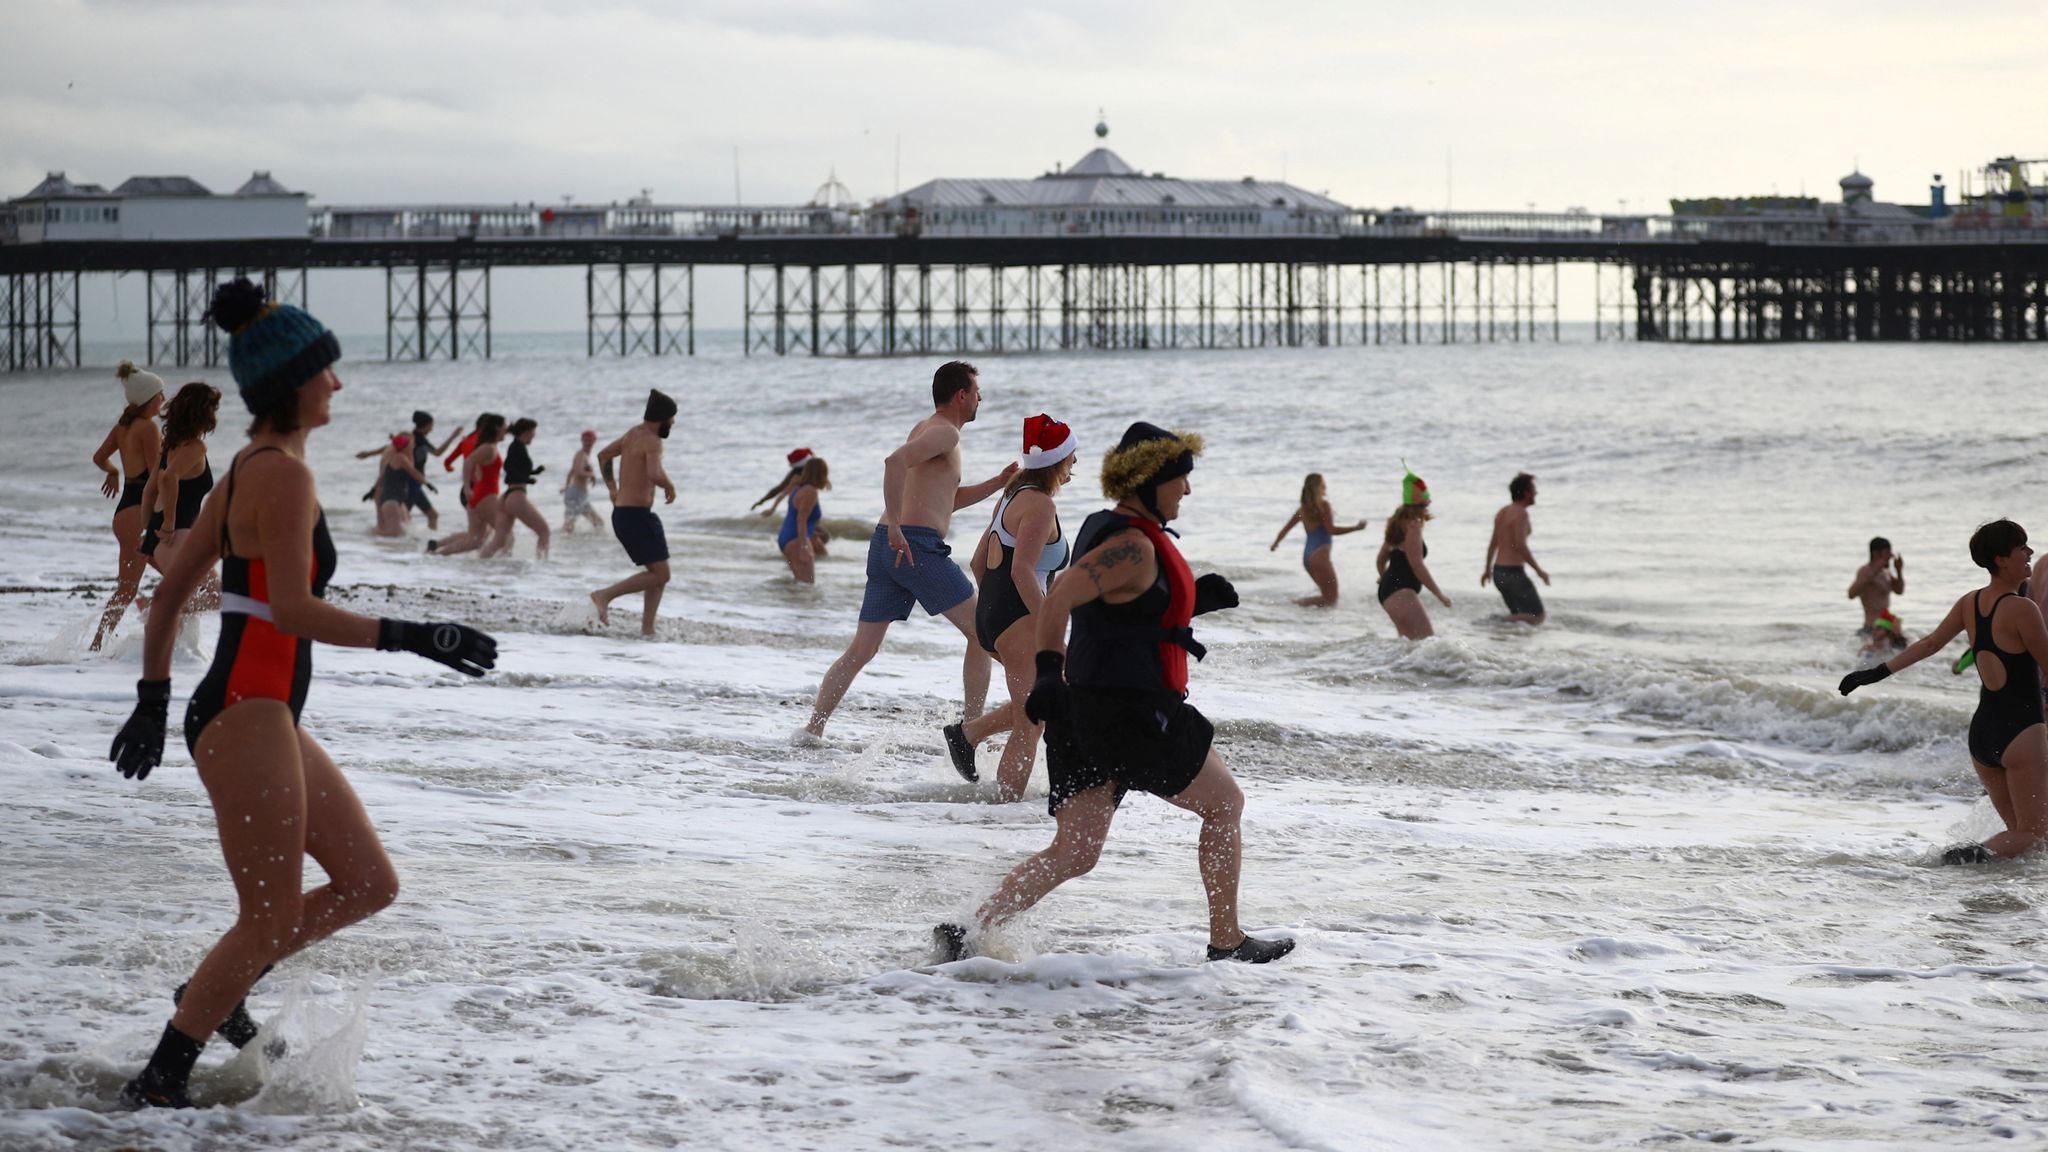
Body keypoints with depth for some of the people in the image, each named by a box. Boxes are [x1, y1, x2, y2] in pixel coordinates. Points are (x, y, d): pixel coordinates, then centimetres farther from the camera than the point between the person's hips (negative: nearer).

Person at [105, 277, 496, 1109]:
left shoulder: (249, 469, 14)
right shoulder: (282, 474, -15)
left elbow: (170, 590, 18)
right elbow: (290, 609, -24)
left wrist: (153, 700, 21)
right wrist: (413, 638, -23)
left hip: (267, 719, 10)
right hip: (245, 719, -10)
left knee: (369, 884, 13)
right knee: (272, 919, -3)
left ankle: (215, 990, 20)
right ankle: (159, 1085, 4)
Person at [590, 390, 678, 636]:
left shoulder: (633, 433, 14)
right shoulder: (651, 440, -15)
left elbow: (604, 455, 29)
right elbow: (655, 474, -32)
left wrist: (613, 489, 30)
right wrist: (670, 487, -11)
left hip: (621, 513, 10)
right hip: (637, 515, -10)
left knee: (658, 573, 14)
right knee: (659, 575, -9)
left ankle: (647, 629, 11)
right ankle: (605, 595, -13)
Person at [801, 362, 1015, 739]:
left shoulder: (926, 428, 26)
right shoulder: (944, 432, -5)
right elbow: (895, 461, -25)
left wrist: (998, 482, 24)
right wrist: (896, 527, -26)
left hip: (886, 545, 9)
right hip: (917, 543, -9)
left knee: (861, 650, 8)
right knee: (981, 632, 0)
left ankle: (812, 730, 3)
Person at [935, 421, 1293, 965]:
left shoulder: (1106, 530, 16)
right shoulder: (1132, 544, -16)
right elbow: (1054, 604, -26)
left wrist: (1195, 599, 14)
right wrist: (1050, 673, -27)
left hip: (1087, 714, 9)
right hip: (1131, 713, -9)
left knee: (1072, 855, 6)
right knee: (1224, 805, 12)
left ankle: (967, 933, -5)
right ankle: (1227, 942, 19)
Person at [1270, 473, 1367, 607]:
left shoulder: (1302, 508, 13)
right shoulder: (1323, 504, -8)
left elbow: (1286, 528, 23)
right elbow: (1331, 529, -14)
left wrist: (1276, 543, 40)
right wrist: (1356, 527, -7)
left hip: (1307, 555, 9)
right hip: (1319, 555, -9)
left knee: (1327, 595, 17)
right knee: (1331, 599, -6)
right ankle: (1297, 603, -21)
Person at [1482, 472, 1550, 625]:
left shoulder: (1503, 512, 12)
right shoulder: (1521, 513, -14)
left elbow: (1493, 543, 22)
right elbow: (1520, 545, -23)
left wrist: (1488, 569, 33)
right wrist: (1539, 570, -18)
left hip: (1498, 572, 9)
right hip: (1513, 573, -9)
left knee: (1520, 615, 21)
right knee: (1537, 617, -6)